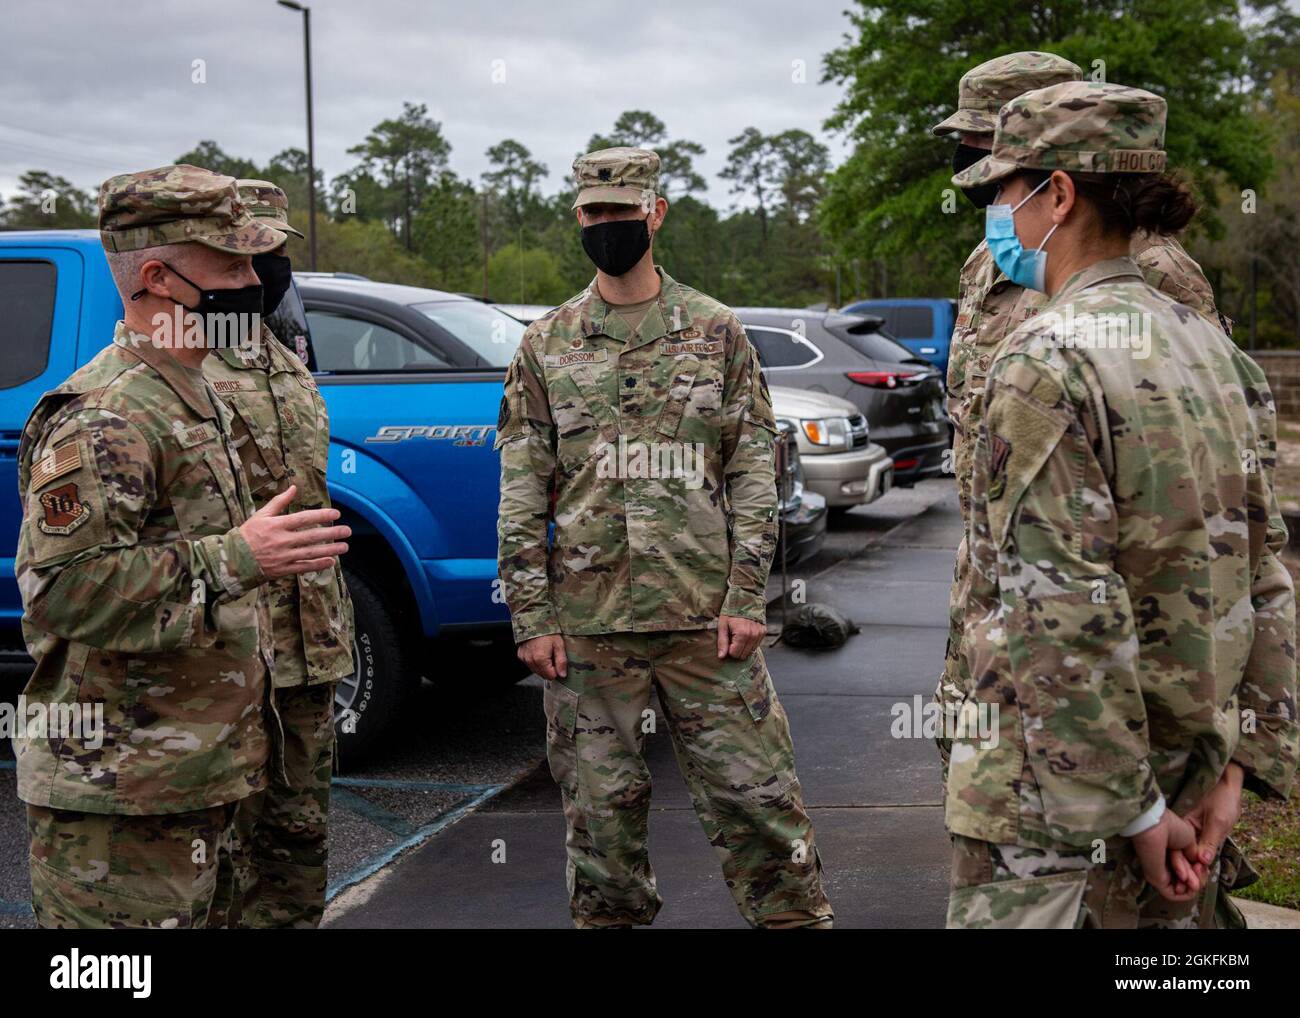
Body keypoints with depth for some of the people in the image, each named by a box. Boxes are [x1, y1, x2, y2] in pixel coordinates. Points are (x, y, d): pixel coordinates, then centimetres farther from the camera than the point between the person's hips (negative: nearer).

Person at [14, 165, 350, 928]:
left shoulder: (192, 395, 15)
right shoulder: (106, 418, -19)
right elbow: (59, 586, -27)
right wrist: (237, 559, -27)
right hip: (123, 790, -10)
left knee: (207, 913, 19)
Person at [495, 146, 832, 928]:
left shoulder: (717, 332, 5)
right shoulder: (546, 346, 7)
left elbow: (754, 475, 3)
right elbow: (522, 494, 5)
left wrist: (747, 598, -5)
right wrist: (531, 617, -1)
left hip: (705, 617, -1)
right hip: (587, 624, 1)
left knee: (754, 797, 3)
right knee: (601, 812, 9)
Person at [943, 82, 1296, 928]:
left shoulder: (1047, 360, -17)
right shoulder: (1215, 348, 7)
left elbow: (1060, 615, -23)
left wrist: (1131, 812, -16)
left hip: (1058, 781, -8)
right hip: (1188, 765, 8)